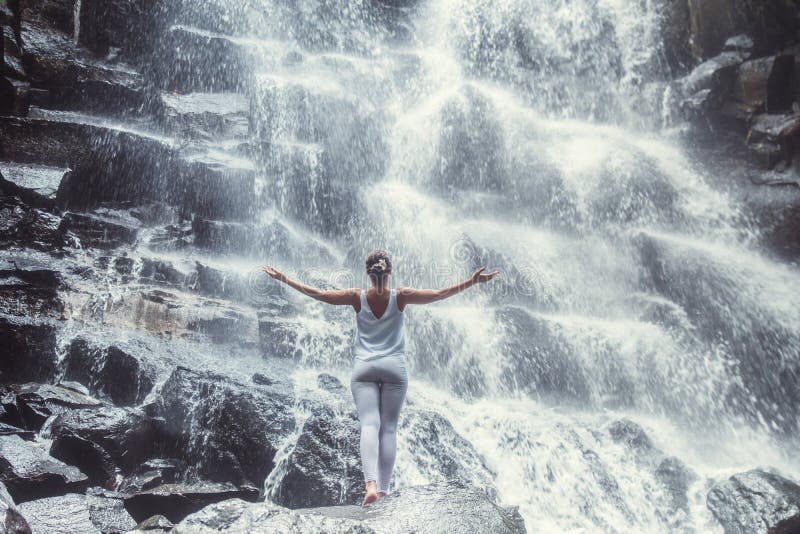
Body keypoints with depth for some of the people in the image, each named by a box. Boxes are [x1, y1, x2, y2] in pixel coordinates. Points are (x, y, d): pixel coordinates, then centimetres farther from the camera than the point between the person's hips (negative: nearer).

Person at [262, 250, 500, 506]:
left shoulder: (357, 297, -3)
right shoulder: (400, 297, -5)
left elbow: (319, 294, -3)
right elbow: (439, 294, -8)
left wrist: (284, 279, 4)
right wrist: (472, 281, -5)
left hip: (364, 369, 0)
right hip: (394, 369, 0)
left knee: (369, 425, -8)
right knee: (389, 428, 5)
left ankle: (371, 484, -26)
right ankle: (384, 489, 2)